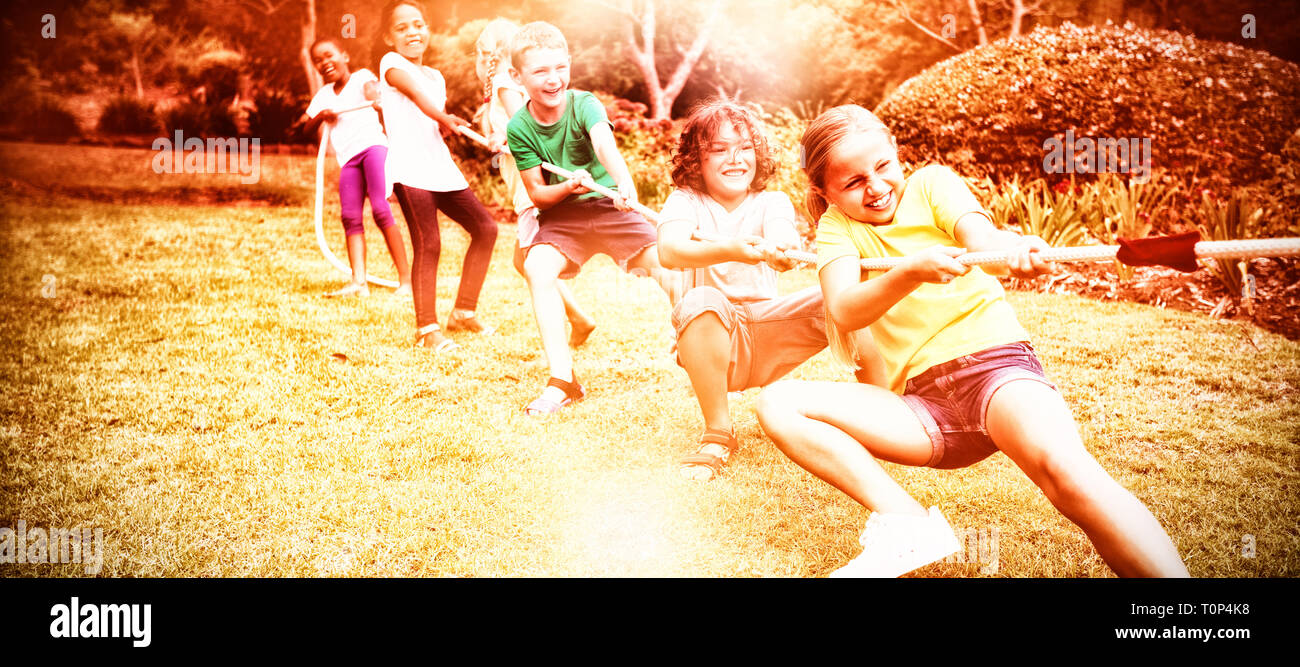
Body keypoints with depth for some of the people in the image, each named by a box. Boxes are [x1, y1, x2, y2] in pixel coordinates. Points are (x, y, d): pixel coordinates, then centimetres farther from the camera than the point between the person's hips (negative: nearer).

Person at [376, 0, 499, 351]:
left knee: (485, 228, 7)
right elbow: (418, 96, -16)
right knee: (428, 244, -14)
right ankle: (426, 329, -2)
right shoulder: (392, 63, 0)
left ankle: (463, 313, 18)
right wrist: (445, 118, -27)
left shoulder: (436, 77, 22)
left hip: (441, 167, 8)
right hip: (409, 168, -8)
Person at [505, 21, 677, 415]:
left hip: (608, 204, -1)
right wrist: (570, 186, -26)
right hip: (561, 214, 1)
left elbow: (605, 145, -35)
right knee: (537, 269, -28)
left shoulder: (584, 105, -14)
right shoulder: (519, 128, -7)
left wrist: (624, 182, -55)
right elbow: (537, 193, -4)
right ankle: (562, 380, -22)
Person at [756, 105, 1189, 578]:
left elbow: (981, 236, -13)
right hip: (924, 405, 3)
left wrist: (1015, 251, -40)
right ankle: (909, 525, -26)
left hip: (994, 362, -3)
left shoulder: (931, 184, 8)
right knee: (778, 405, -17)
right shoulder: (838, 226, 10)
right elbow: (844, 312, -11)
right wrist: (912, 272, -33)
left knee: (1063, 467, -35)